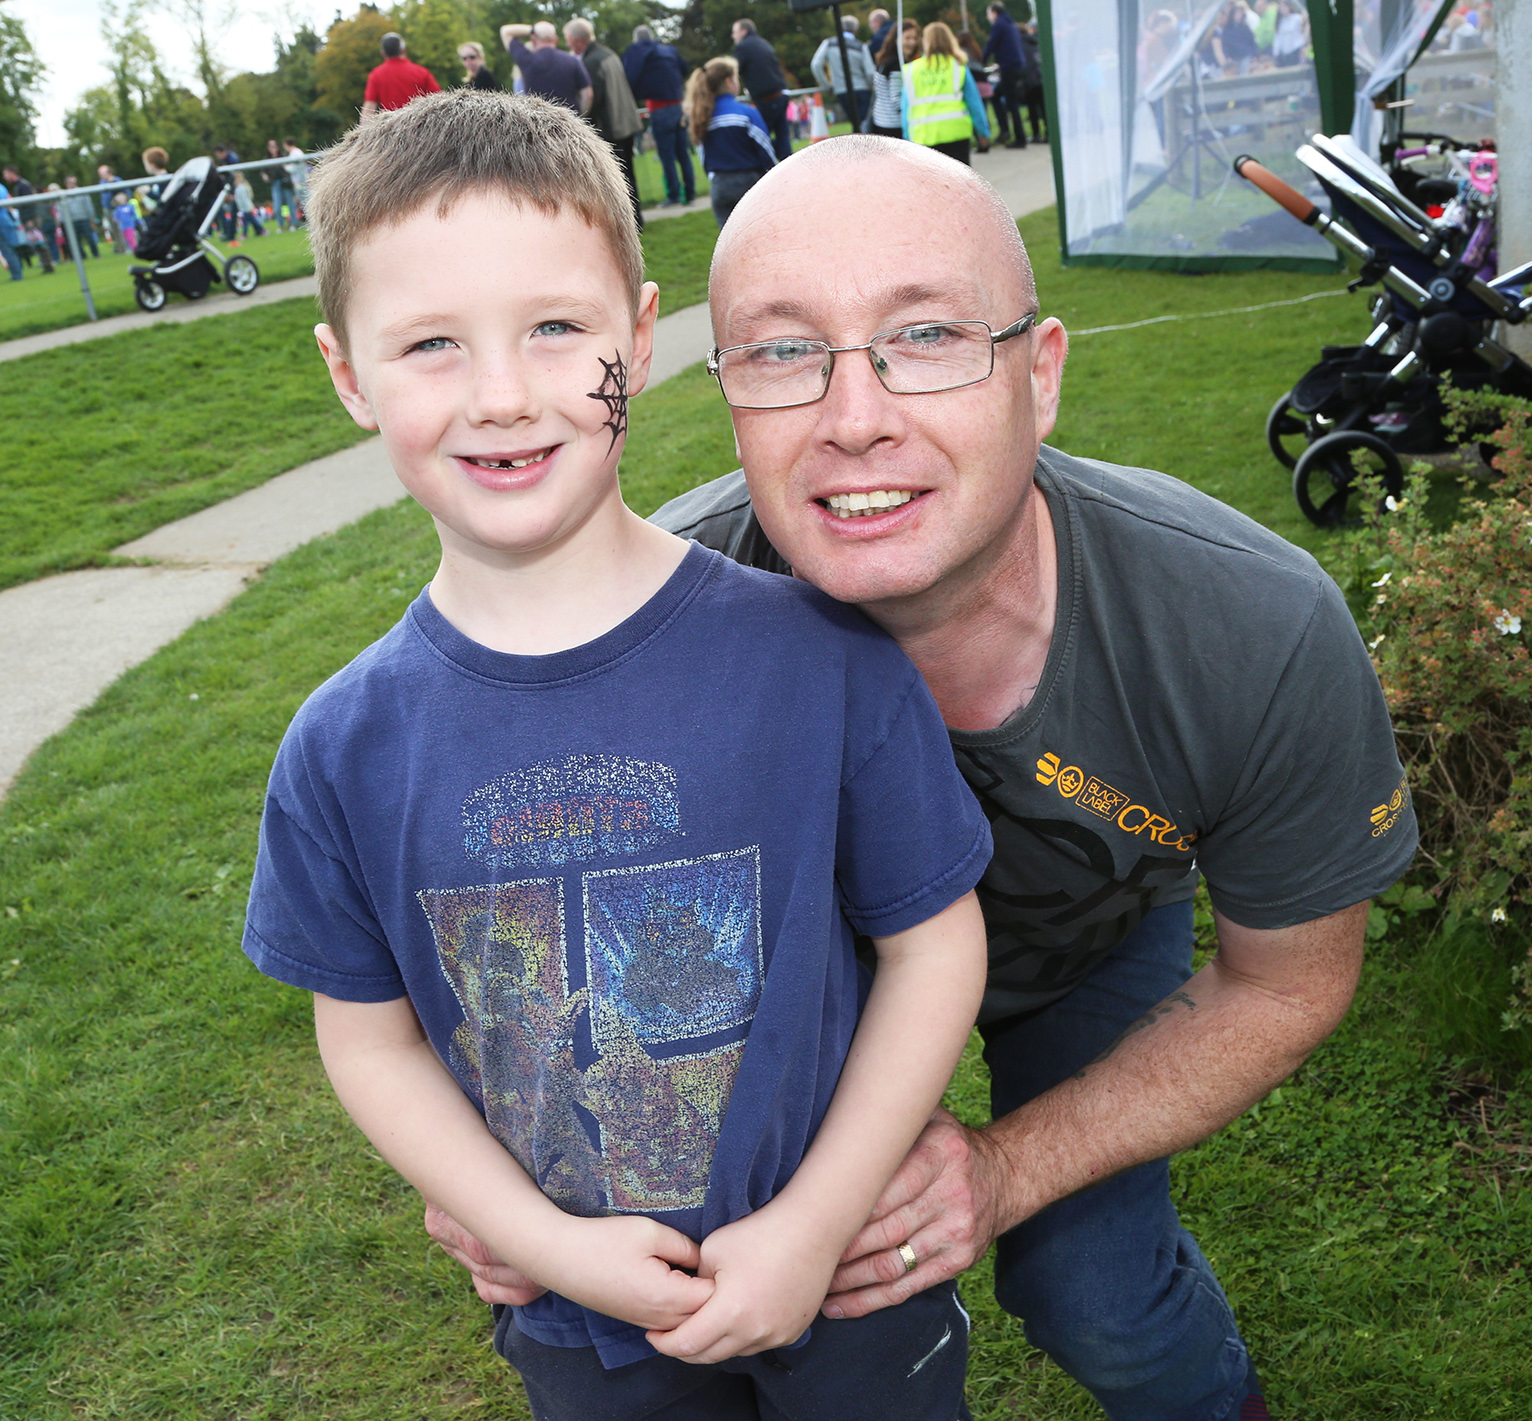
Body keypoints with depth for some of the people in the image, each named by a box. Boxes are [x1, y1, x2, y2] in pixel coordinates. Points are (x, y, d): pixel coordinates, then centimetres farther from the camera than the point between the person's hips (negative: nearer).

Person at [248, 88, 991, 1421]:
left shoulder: (822, 654, -20)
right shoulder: (347, 749, -14)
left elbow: (935, 939, -11)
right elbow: (368, 1034, -3)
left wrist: (815, 1224, -14)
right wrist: (547, 1244, -13)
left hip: (847, 1274, -1)